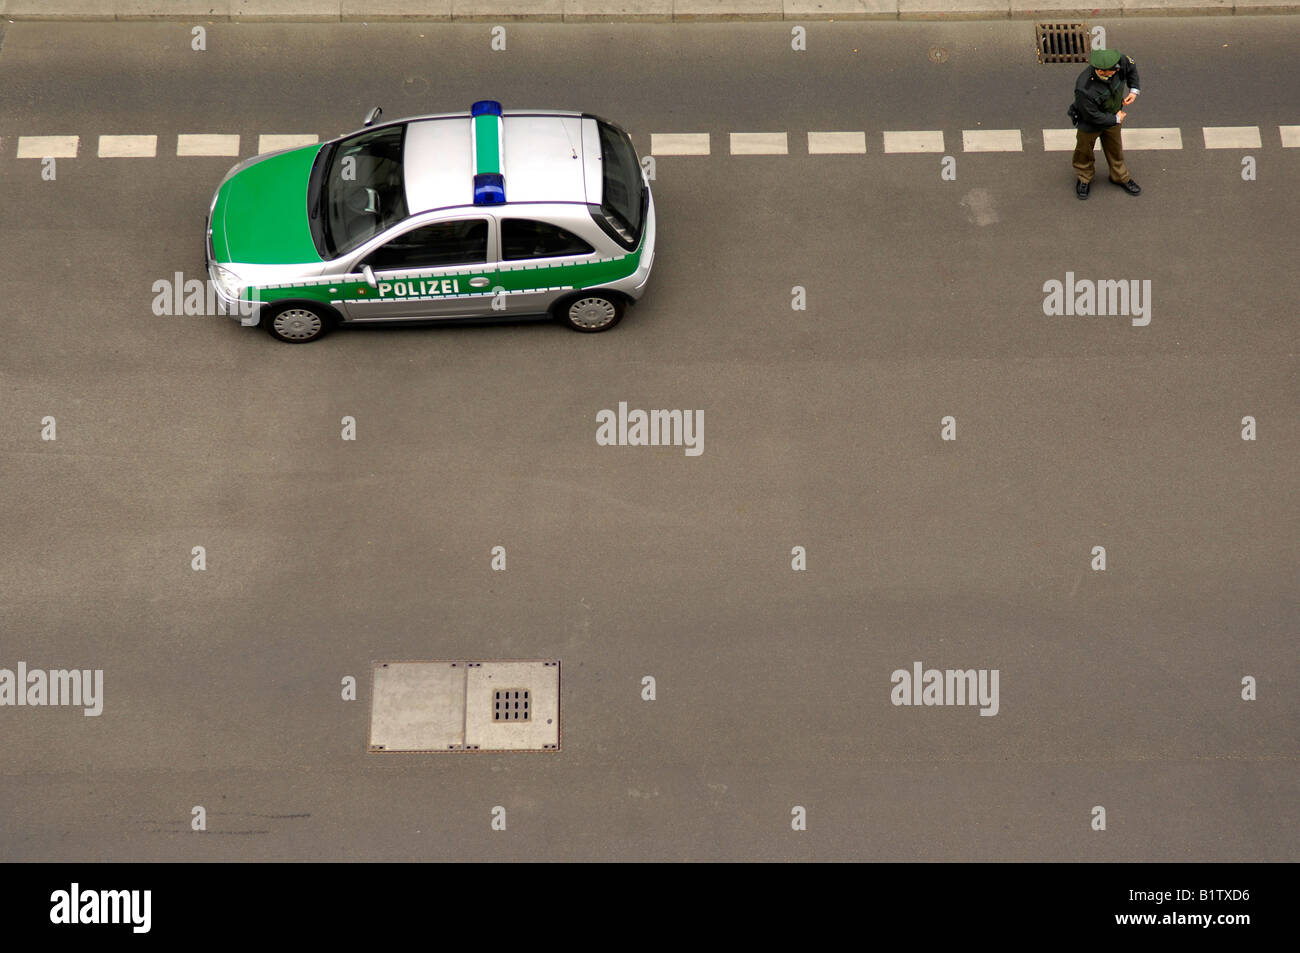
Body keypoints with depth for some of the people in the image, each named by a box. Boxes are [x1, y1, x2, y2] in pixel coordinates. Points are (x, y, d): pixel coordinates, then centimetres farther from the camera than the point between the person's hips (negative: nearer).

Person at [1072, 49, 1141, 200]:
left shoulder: (1118, 62, -29)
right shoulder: (1084, 89, -44)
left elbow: (1131, 66, -1)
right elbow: (1093, 116, -29)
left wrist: (1133, 90, -5)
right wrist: (1116, 119, -17)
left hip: (1113, 116, 5)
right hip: (1090, 123, -5)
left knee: (1115, 148, 25)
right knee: (1084, 151, 20)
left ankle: (1120, 177, 49)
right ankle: (1084, 179, 49)